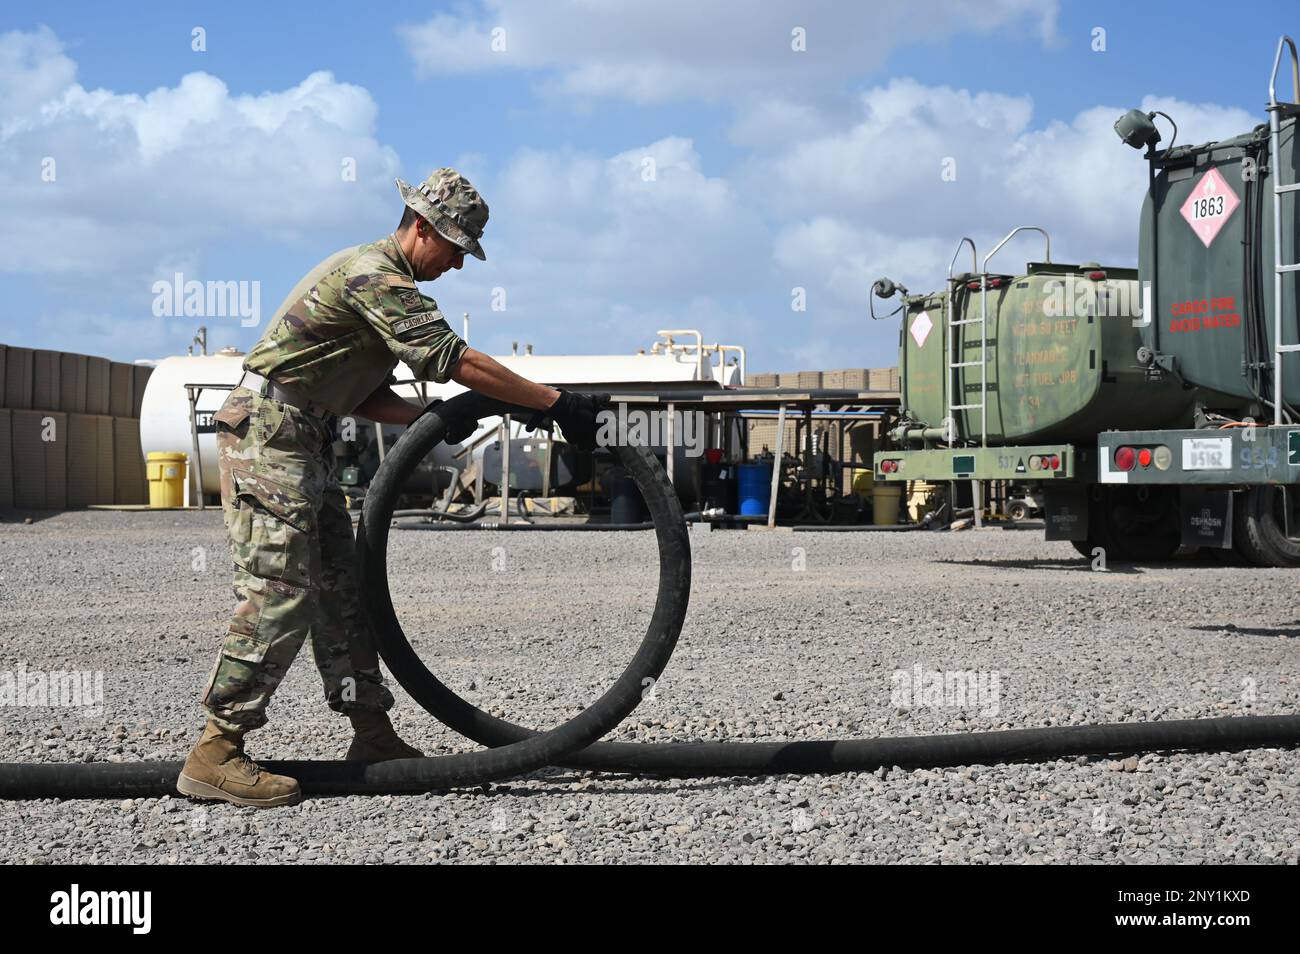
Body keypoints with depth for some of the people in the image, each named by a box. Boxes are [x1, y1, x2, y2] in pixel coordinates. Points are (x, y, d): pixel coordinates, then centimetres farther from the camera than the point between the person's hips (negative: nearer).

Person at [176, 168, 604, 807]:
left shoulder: (387, 281, 19)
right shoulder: (374, 275, -16)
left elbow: (364, 398, 18)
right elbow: (457, 361, -23)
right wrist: (558, 405, -22)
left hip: (305, 443, 11)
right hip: (268, 434, -11)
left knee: (341, 592, 9)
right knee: (280, 594, -14)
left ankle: (372, 737, 14)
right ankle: (215, 755, -13)